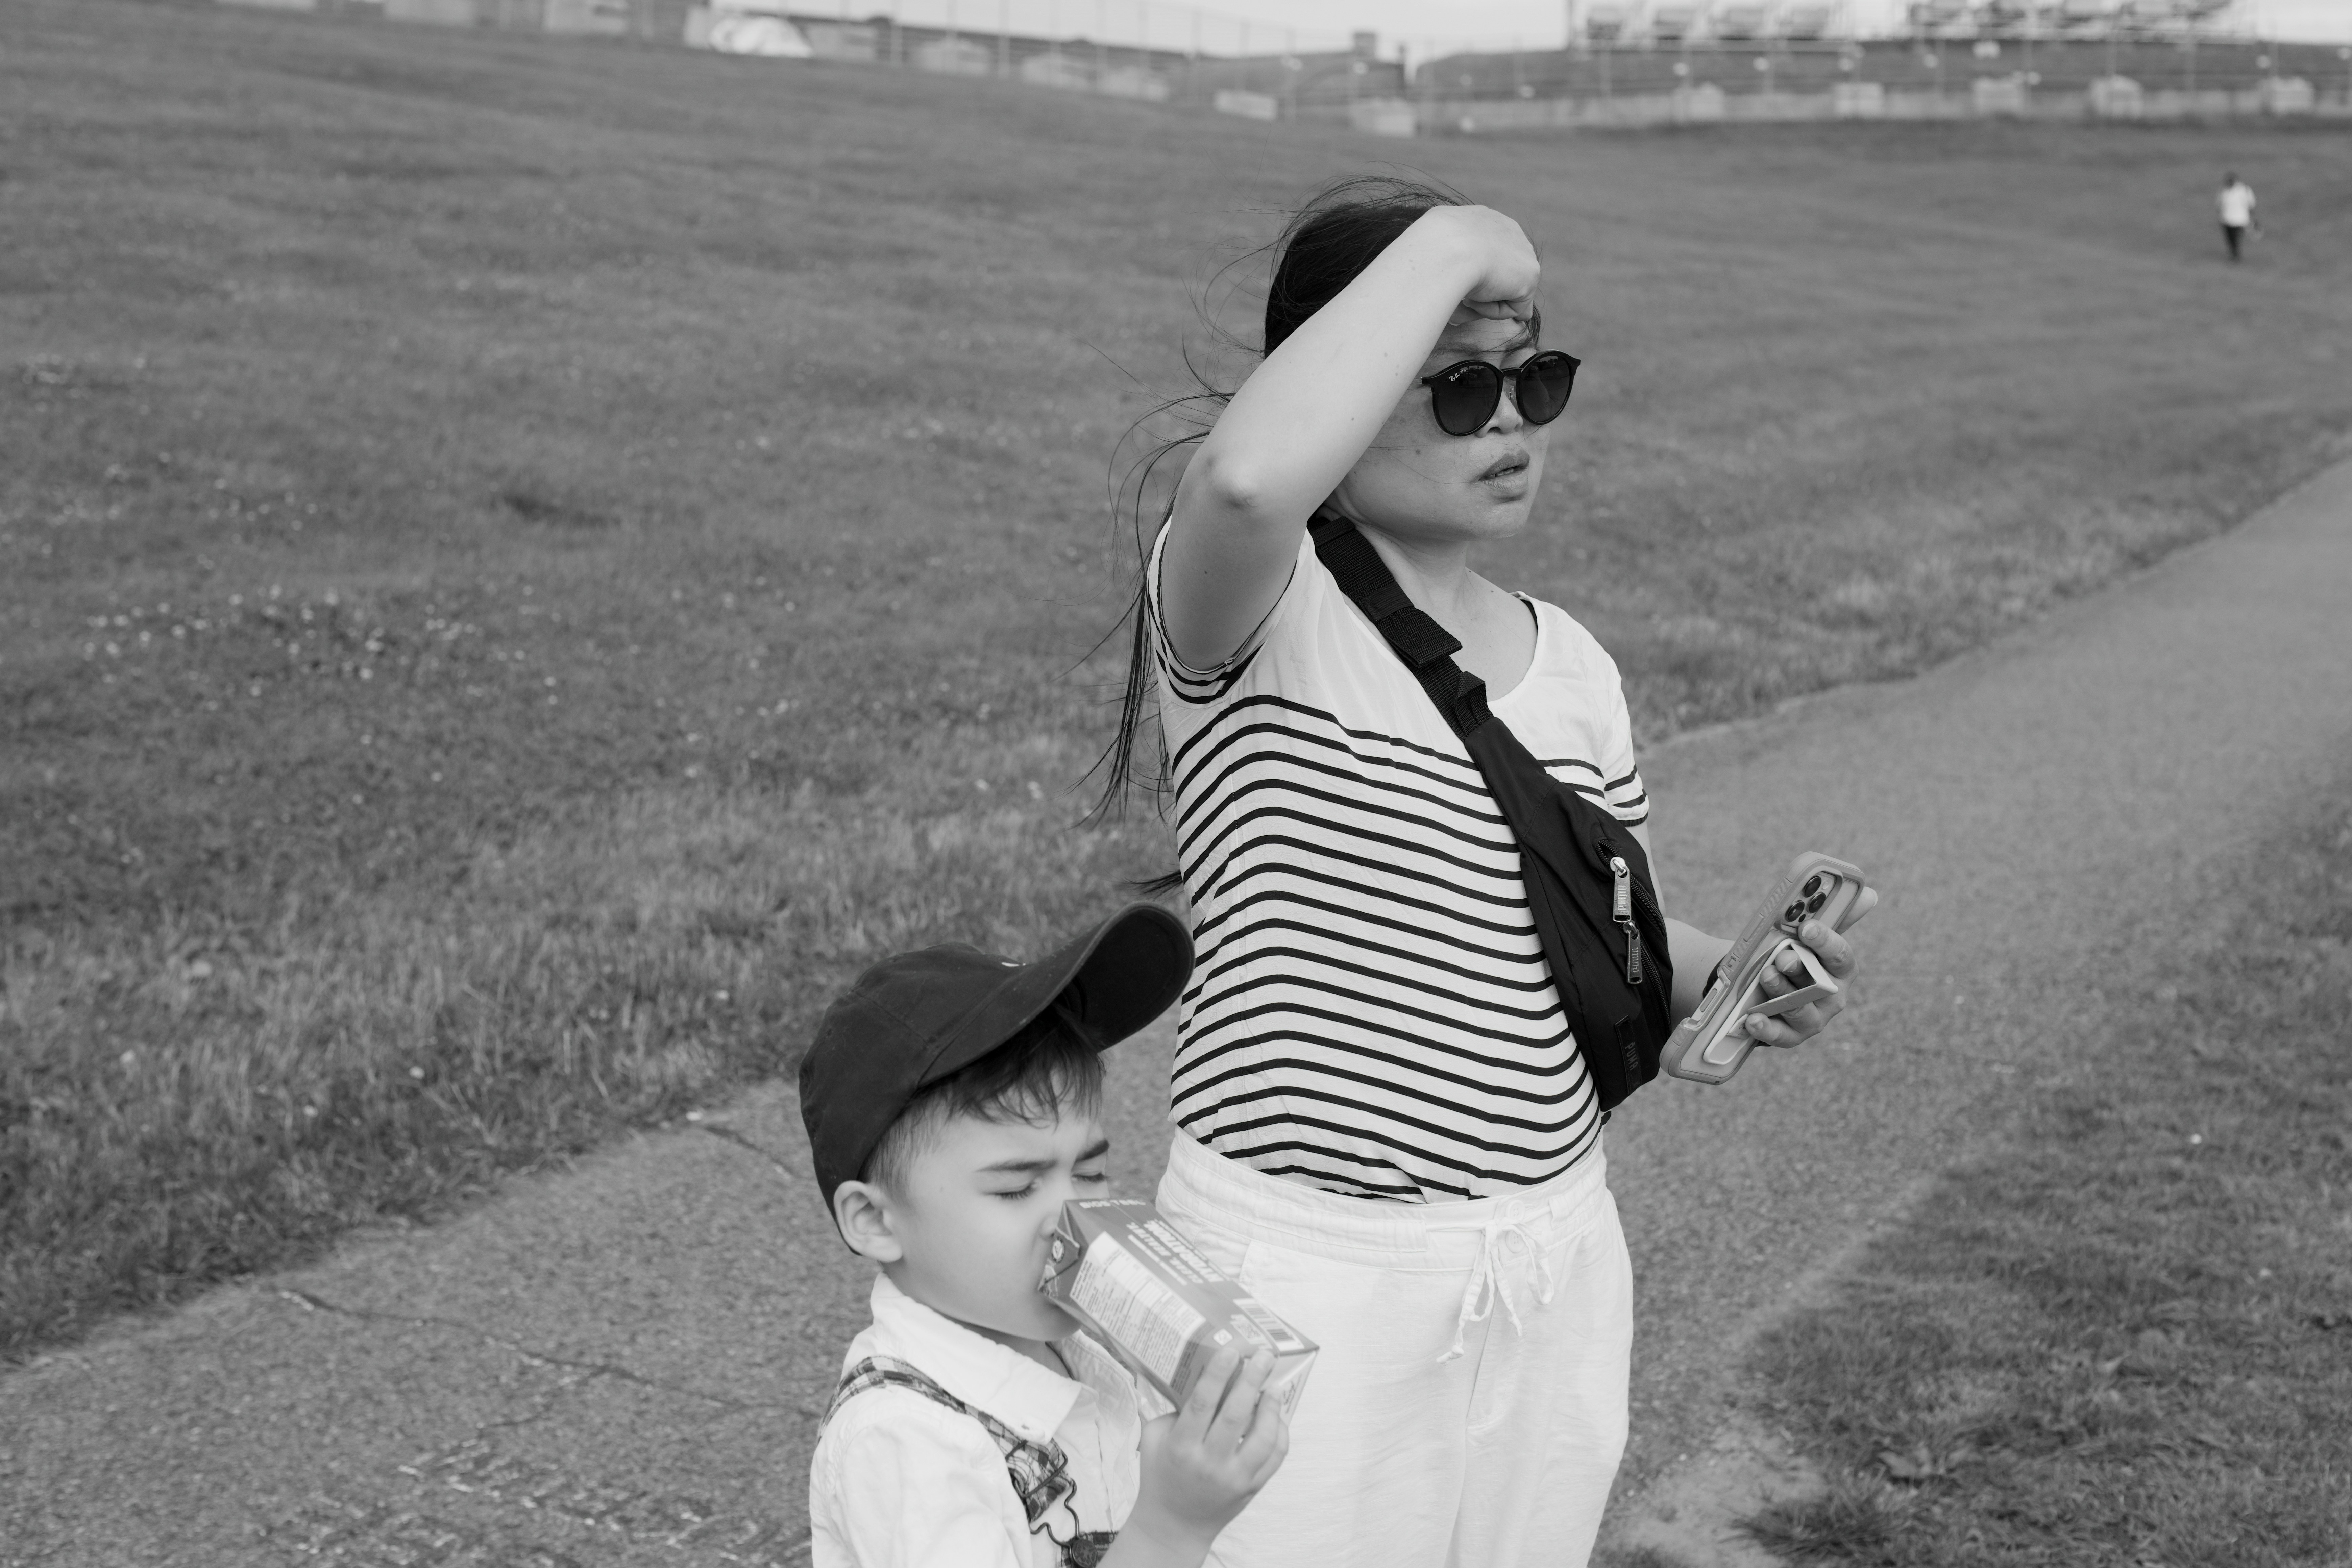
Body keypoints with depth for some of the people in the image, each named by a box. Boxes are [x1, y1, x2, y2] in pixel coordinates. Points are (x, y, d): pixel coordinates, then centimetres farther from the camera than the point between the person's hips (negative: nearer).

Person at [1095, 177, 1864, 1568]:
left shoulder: (1569, 663, 6)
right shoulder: (1255, 620, -13)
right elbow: (1250, 476, -38)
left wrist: (1733, 979, -7)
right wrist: (1450, 244, -26)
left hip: (1558, 1265, 6)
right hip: (1306, 1277, -6)